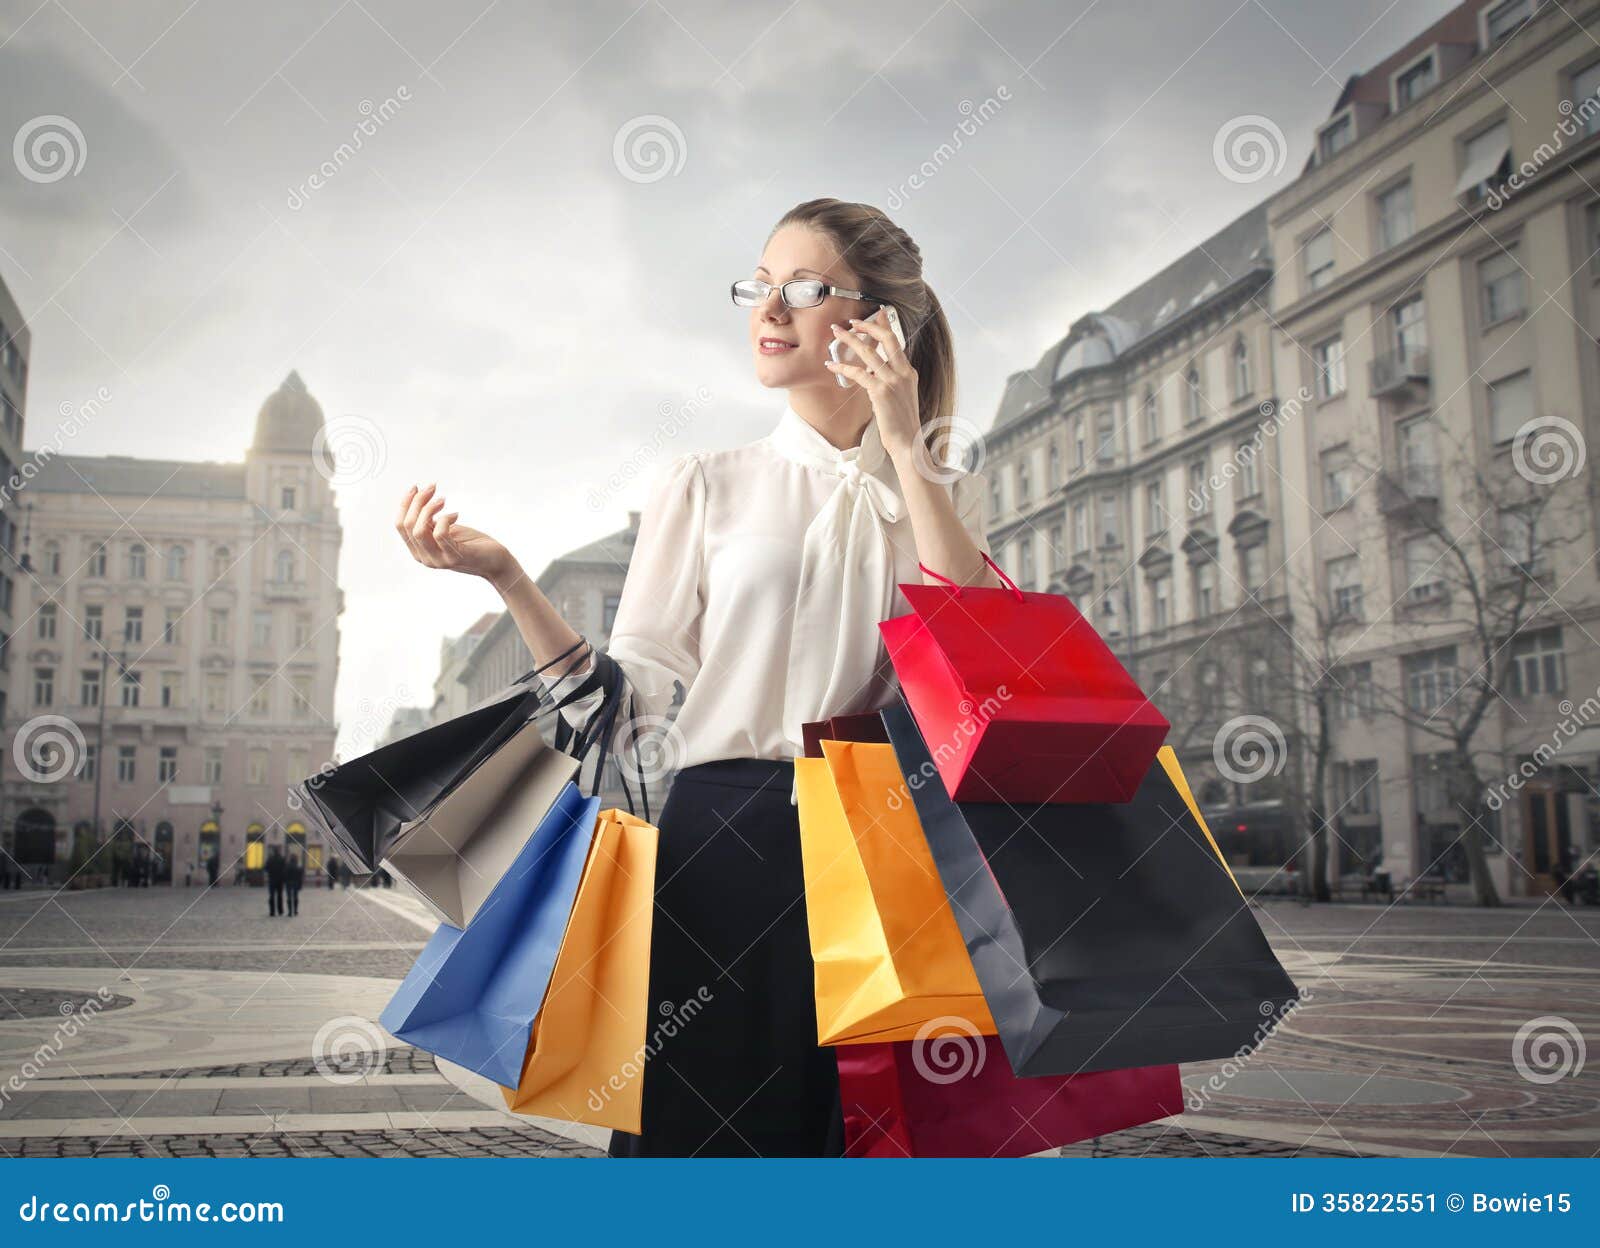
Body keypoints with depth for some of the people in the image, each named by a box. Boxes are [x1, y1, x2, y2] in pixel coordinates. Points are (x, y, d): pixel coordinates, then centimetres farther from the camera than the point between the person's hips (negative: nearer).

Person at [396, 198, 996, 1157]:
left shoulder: (944, 495, 11)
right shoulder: (708, 485, 8)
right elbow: (627, 708, 2)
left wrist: (904, 450, -6)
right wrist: (504, 576, -11)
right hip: (726, 848, -1)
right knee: (708, 1122, 2)